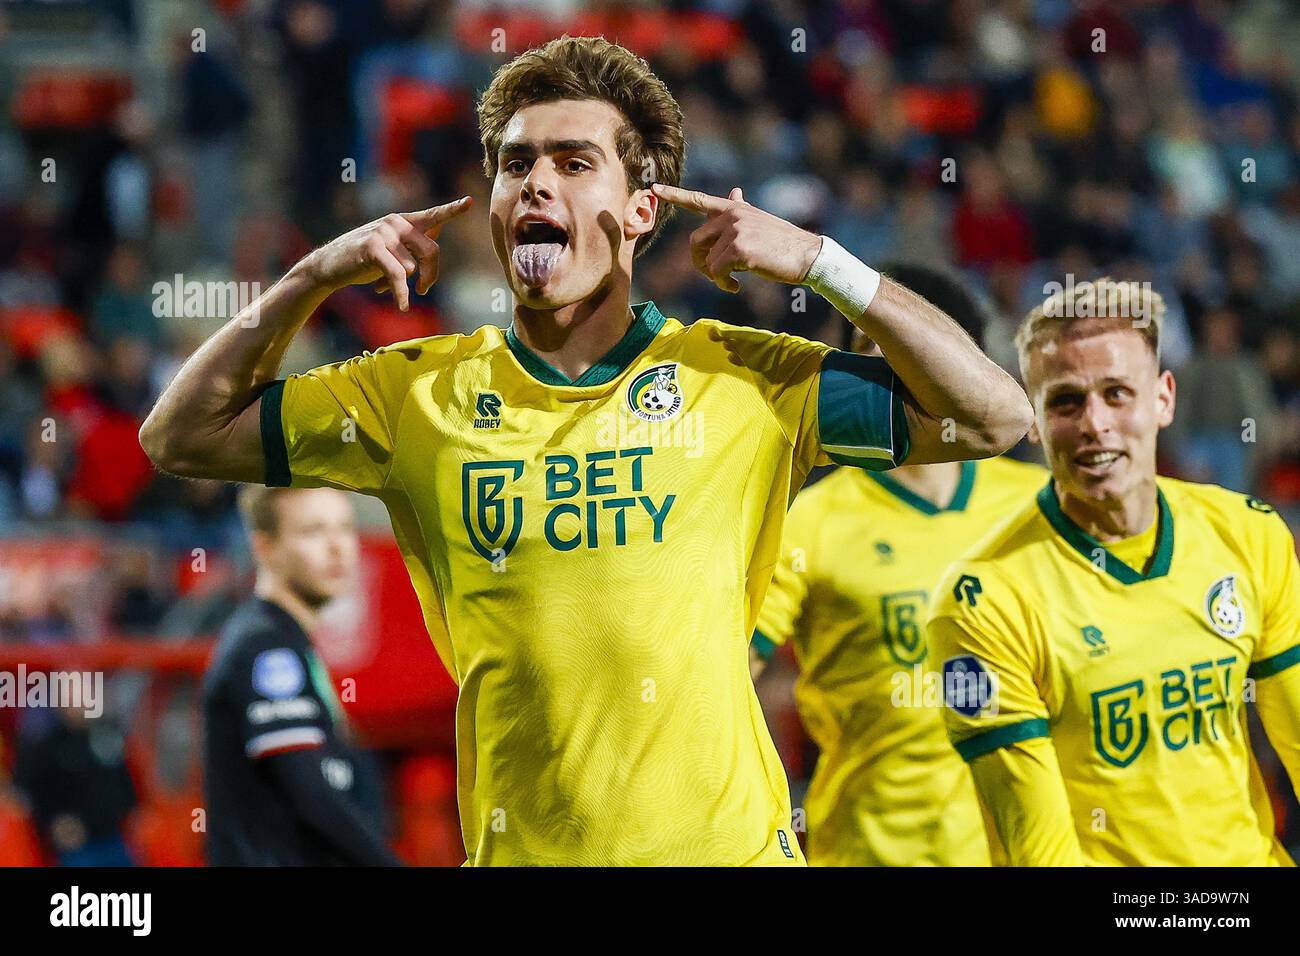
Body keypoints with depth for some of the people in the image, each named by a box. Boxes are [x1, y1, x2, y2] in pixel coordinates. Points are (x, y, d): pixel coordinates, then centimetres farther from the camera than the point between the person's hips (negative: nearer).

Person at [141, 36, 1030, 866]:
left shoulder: (741, 380, -1)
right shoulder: (421, 393, 5)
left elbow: (991, 418, -4)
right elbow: (182, 437, 9)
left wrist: (818, 261, -10)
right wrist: (315, 278, -2)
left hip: (724, 842, -1)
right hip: (515, 848, 2)